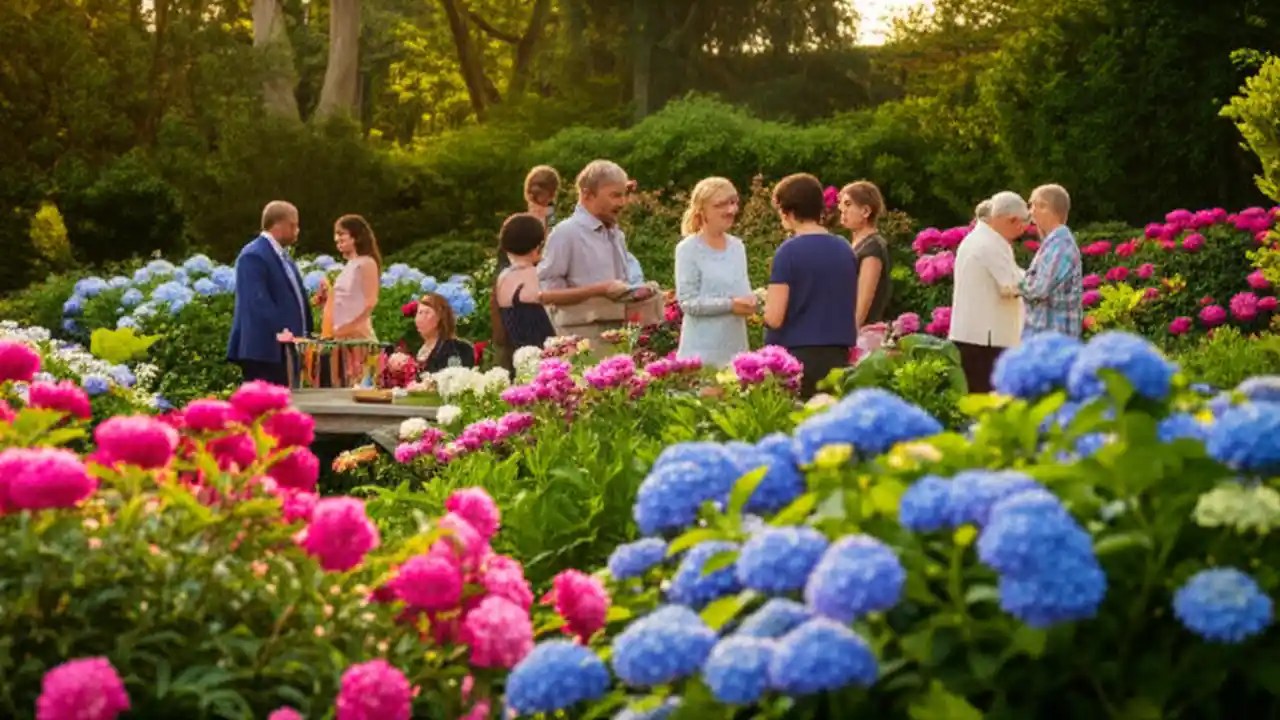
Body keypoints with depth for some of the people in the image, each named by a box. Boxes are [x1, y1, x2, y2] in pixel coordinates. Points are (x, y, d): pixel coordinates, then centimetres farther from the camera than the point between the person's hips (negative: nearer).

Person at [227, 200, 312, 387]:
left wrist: (303, 333, 11)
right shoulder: (253, 256, -14)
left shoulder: (282, 255, 19)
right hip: (264, 348, -10)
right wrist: (282, 332, -25)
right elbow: (258, 301, -23)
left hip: (284, 349, 10)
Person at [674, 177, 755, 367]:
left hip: (736, 348, 6)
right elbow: (687, 302, -12)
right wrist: (730, 305, -19)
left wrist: (750, 301, -6)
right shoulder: (688, 249, -7)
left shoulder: (738, 246, 11)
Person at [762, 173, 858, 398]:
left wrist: (765, 302, 7)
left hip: (797, 357, -5)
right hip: (838, 358, 5)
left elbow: (774, 318, -12)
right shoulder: (845, 249, 8)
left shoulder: (789, 251, -10)